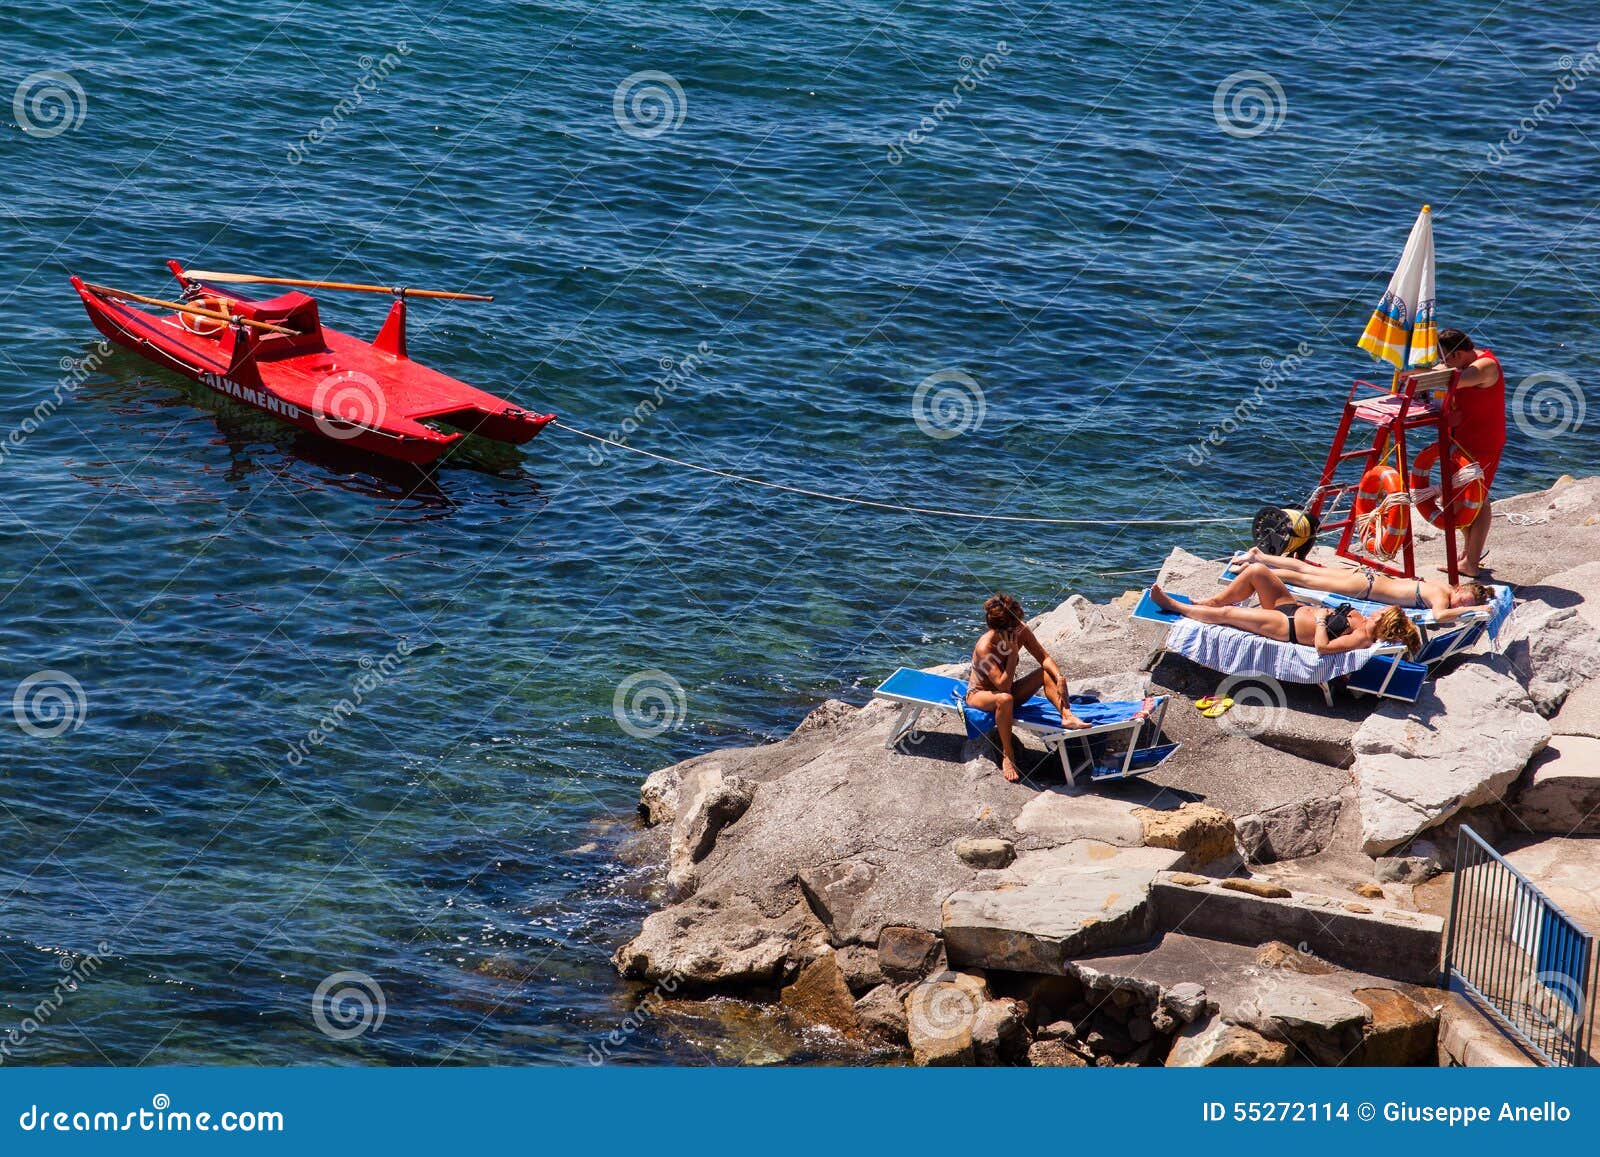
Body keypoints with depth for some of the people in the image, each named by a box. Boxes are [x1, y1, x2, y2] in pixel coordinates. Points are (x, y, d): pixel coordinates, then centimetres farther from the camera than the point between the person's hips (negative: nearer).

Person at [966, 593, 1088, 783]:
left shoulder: (1020, 632, -14)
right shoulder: (985, 647, -31)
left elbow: (1044, 658, -9)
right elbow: (1003, 685, -36)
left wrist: (1060, 678, -27)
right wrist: (1013, 652, -36)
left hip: (1003, 690, 6)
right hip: (979, 694, -6)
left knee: (1048, 672, -15)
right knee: (1005, 699, -42)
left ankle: (1067, 716, -29)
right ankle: (1008, 756, -29)